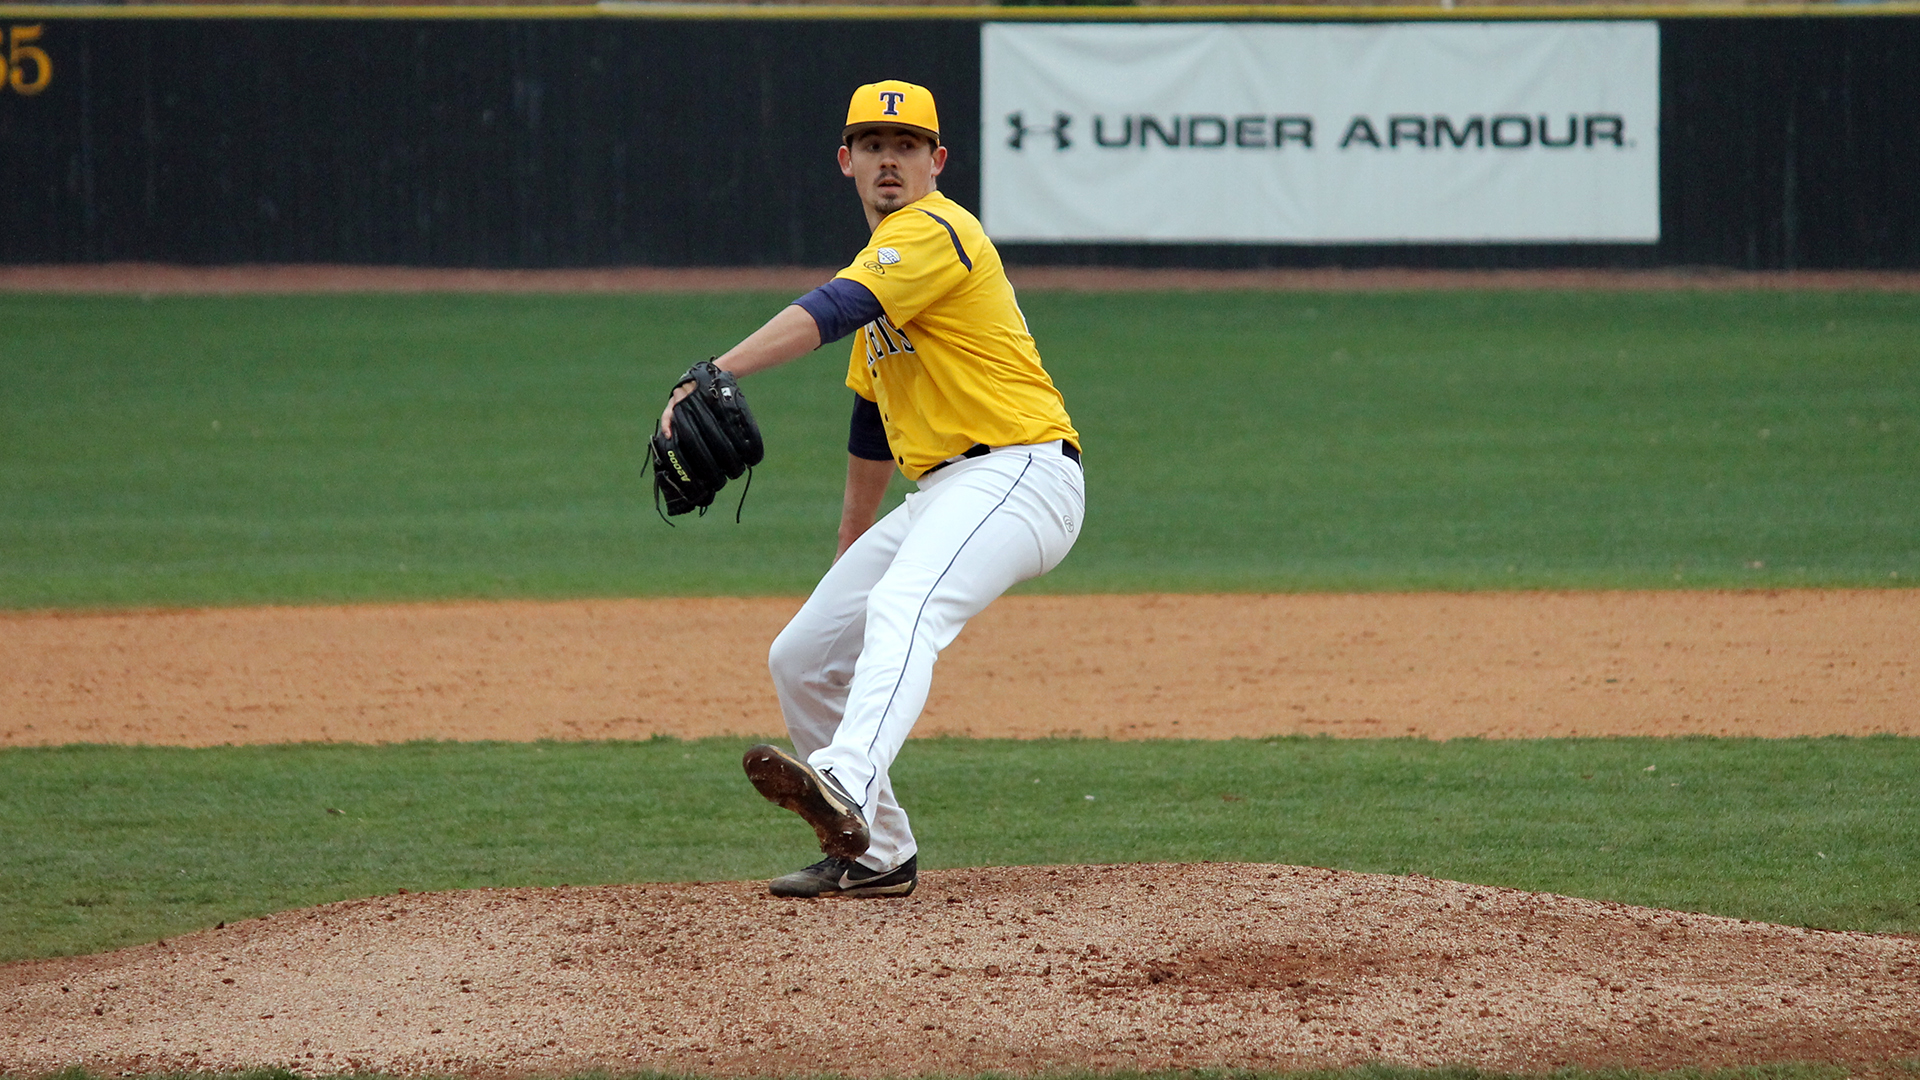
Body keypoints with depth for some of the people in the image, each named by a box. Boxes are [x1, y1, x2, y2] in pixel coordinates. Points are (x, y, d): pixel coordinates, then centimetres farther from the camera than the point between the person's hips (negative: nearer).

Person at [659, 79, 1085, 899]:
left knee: (902, 609, -36)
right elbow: (873, 421, 32)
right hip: (941, 494, 11)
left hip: (1020, 471, -11)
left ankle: (845, 787, -60)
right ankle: (875, 856, 18)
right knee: (801, 659, 10)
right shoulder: (885, 258, 23)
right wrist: (850, 544, 33)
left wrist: (715, 375, -36)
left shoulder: (934, 233, -9)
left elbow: (828, 313, -26)